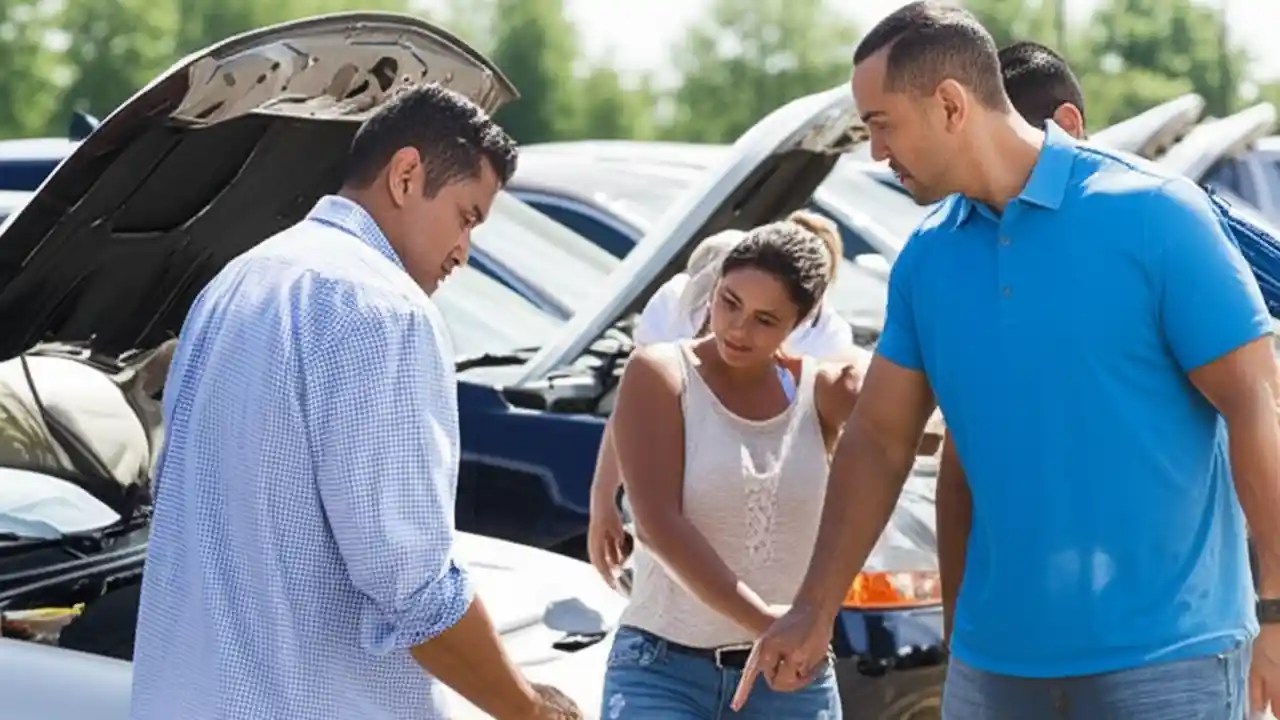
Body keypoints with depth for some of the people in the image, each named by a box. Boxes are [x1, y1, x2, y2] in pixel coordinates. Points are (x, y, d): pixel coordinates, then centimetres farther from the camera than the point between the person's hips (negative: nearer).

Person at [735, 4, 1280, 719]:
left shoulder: (1151, 213, -9)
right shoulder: (926, 258, 7)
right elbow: (879, 437, 13)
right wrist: (816, 611, 10)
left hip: (1163, 657, -5)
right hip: (995, 659, 5)